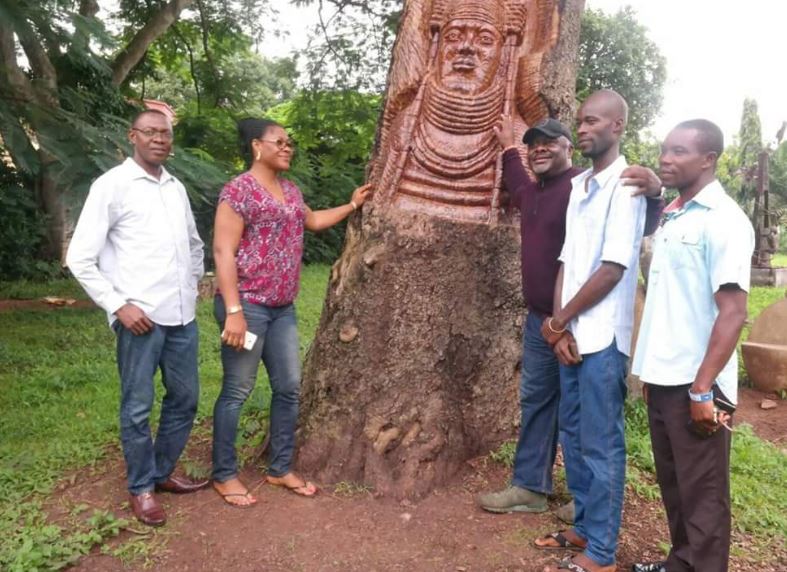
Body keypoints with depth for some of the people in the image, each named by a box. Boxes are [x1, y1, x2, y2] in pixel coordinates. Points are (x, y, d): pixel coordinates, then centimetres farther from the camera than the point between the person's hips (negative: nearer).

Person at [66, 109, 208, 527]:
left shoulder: (177, 188, 13)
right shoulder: (112, 185, -5)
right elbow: (80, 258, -7)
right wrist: (119, 305, -12)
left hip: (182, 316, 6)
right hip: (141, 317, -6)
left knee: (185, 398, 14)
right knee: (138, 407, 4)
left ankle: (163, 472, 33)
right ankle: (141, 488, 23)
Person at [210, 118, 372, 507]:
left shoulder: (290, 189, 14)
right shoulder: (239, 190, -11)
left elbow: (312, 221, 34)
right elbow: (223, 251, -16)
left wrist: (353, 205, 29)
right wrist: (234, 310, -22)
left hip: (282, 308, 8)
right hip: (247, 305, -8)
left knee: (289, 388, 11)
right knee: (237, 391, 2)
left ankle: (280, 468, 27)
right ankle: (224, 475, 18)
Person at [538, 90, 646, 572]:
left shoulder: (626, 185, -11)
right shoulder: (578, 185, 13)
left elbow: (613, 269, -17)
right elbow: (566, 262, 10)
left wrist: (560, 321, -9)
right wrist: (559, 325, -2)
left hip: (602, 338, -8)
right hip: (571, 334, 8)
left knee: (600, 445, 2)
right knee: (574, 436, 16)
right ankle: (585, 528, 33)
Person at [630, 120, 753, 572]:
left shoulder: (724, 220, -12)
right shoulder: (671, 217, 12)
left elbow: (733, 312, -17)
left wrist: (703, 389, -19)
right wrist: (651, 368, 14)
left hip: (696, 384, -8)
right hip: (663, 379, 8)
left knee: (702, 493, 6)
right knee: (674, 484, 19)